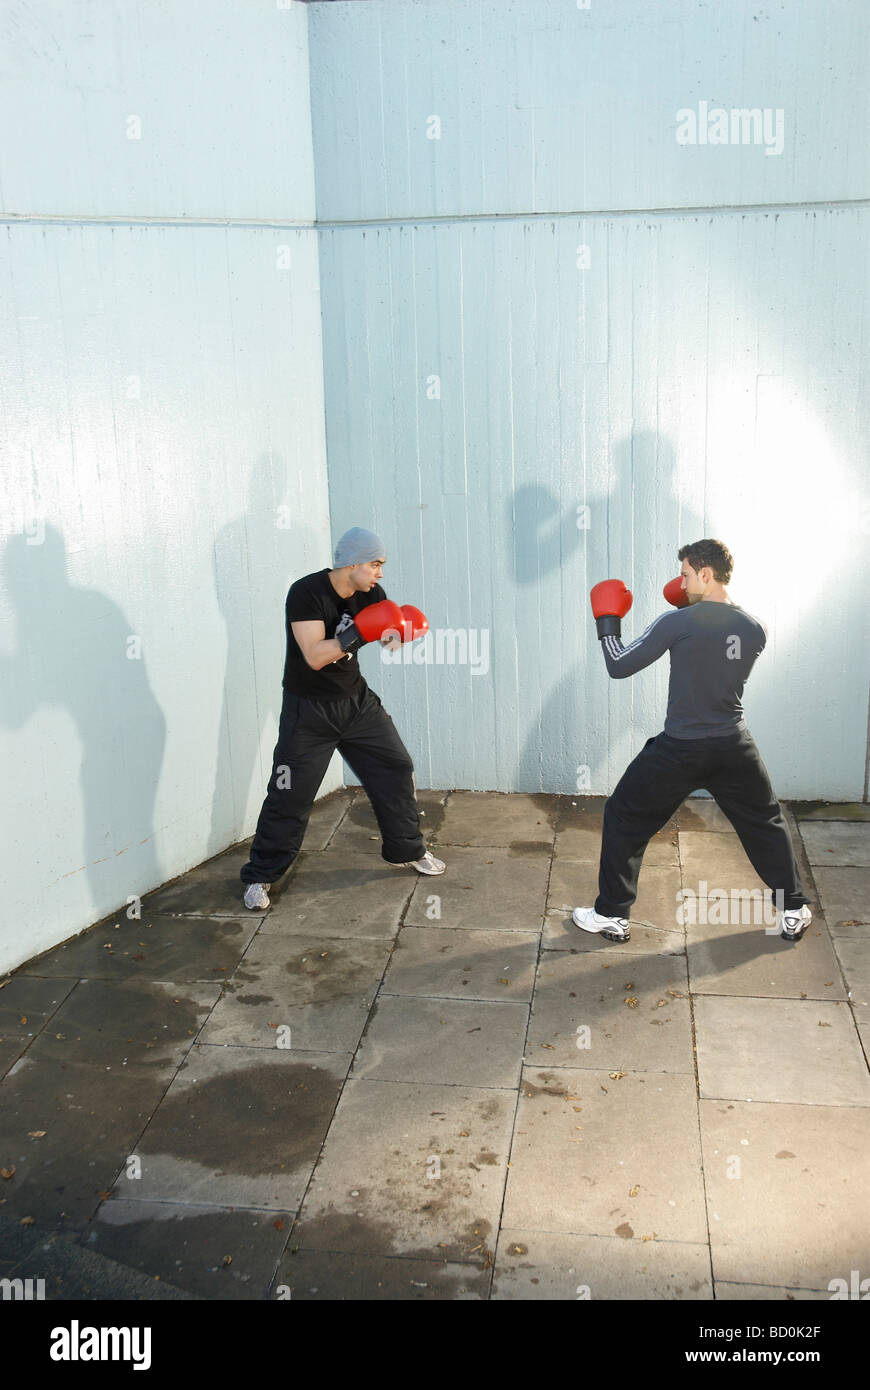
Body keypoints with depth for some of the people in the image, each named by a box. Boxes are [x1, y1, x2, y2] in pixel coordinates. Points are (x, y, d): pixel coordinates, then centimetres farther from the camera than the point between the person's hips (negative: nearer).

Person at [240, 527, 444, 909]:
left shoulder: (370, 593, -3)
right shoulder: (306, 593, -21)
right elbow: (315, 656, -27)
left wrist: (395, 634, -21)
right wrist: (360, 633, -35)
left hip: (356, 701, 6)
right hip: (309, 709, -6)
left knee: (395, 770, 9)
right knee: (290, 795, -5)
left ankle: (407, 851, 29)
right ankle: (260, 875, 11)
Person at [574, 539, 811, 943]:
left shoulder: (677, 624, -14)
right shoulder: (755, 629, 1)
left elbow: (619, 667, -9)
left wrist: (606, 623, 7)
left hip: (680, 750, -4)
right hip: (735, 747, 4)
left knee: (623, 818, 13)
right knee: (766, 823, 24)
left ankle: (611, 915, 18)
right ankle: (793, 912, 29)